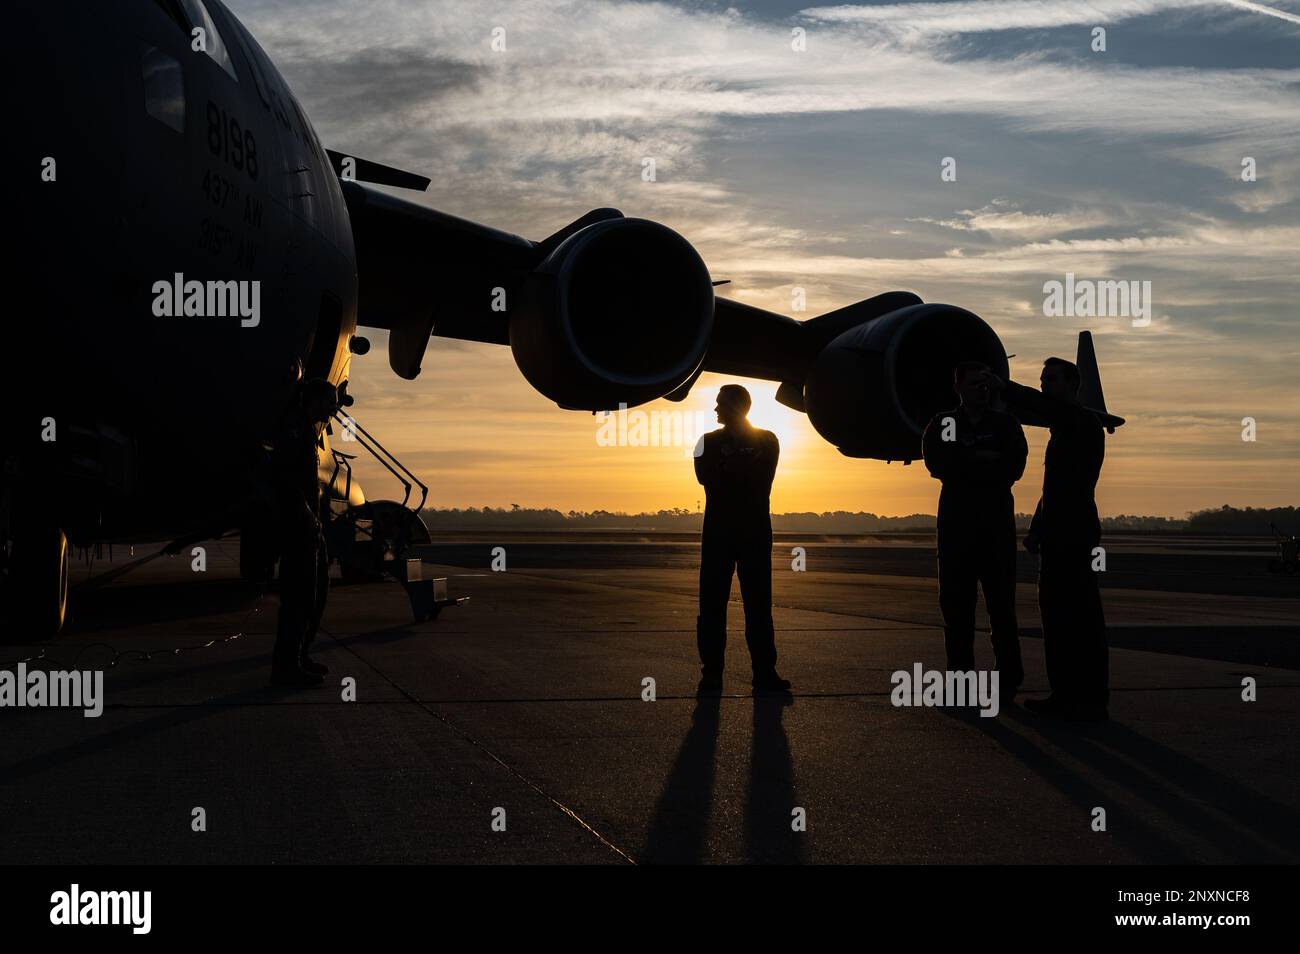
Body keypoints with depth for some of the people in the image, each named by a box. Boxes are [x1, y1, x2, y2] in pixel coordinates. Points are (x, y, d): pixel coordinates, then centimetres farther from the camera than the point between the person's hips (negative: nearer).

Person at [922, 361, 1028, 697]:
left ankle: (1009, 678, 0)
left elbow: (1014, 467, -7)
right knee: (955, 601, 0)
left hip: (996, 521, -1)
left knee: (1001, 600, -4)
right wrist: (982, 460, -10)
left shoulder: (1006, 424, 9)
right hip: (955, 521, 1)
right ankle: (959, 674, 5)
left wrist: (962, 465, -9)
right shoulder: (942, 424, 11)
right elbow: (936, 464, -6)